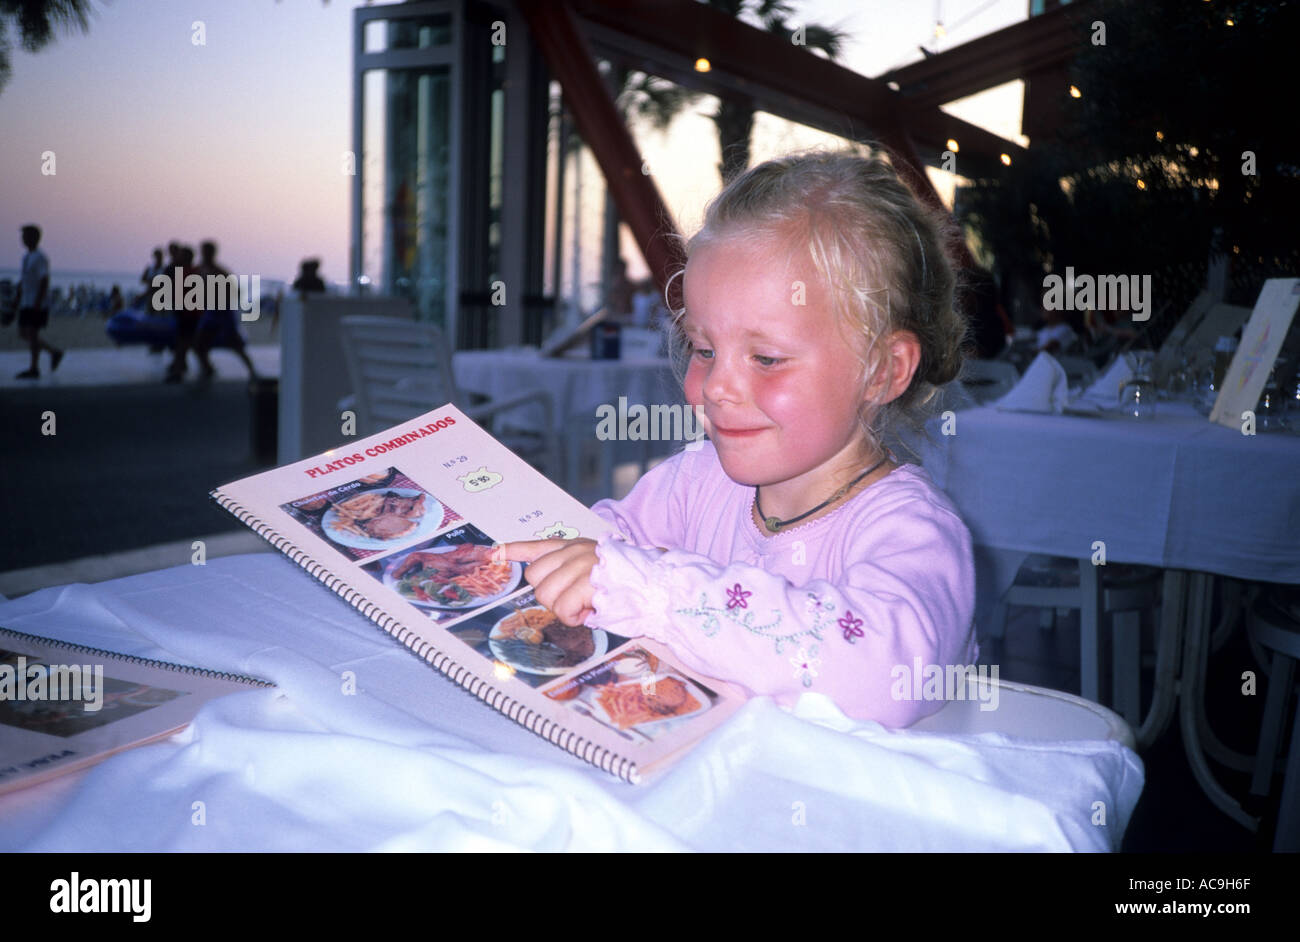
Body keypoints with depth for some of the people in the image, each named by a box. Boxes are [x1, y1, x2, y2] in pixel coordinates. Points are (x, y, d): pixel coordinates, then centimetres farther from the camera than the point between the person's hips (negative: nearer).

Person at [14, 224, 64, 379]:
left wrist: (38, 302, -23)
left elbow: (44, 281, -18)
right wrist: (18, 301, 19)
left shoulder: (40, 258, -11)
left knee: (32, 334, -8)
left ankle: (34, 369, -3)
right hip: (26, 304, 9)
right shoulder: (26, 258, 16)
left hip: (37, 305, -9)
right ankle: (54, 352, 18)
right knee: (23, 334, 8)